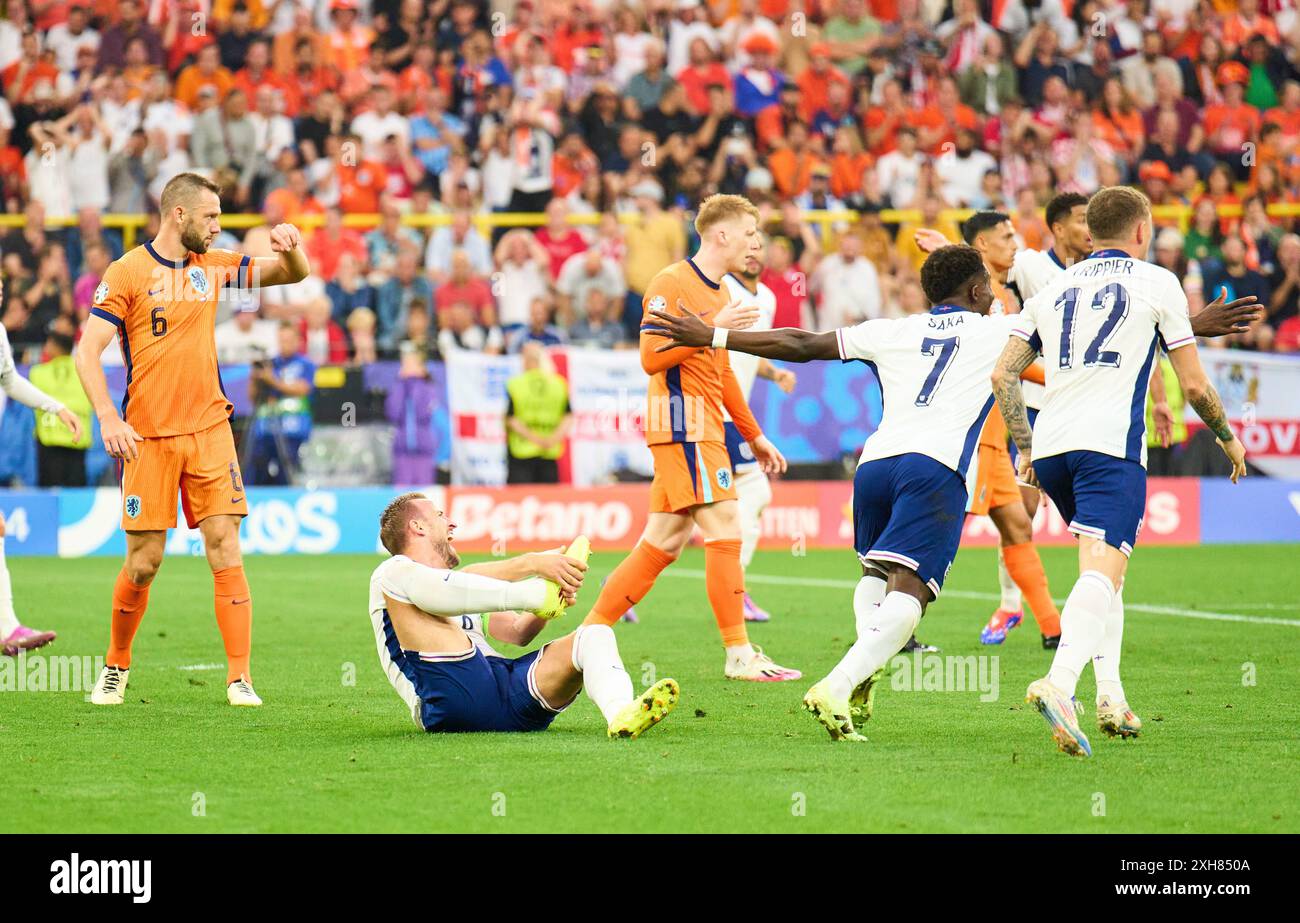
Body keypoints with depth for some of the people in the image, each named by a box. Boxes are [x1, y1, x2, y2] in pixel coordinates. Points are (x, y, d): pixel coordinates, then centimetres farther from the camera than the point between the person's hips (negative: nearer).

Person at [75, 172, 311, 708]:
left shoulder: (213, 267, 10)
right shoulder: (127, 273, -4)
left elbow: (293, 274, 19)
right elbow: (88, 351, -8)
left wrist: (290, 248, -4)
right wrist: (107, 418, -20)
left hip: (209, 428, 3)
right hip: (148, 437, -3)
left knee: (225, 549, -6)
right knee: (144, 562, 0)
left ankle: (239, 678, -5)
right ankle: (116, 667, 21)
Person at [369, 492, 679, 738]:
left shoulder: (467, 596, 40)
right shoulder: (392, 573, 14)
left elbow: (518, 633, 25)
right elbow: (452, 585, -7)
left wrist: (549, 604, 3)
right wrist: (533, 564, -15)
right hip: (450, 701, -6)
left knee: (595, 635, -15)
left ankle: (621, 714, -50)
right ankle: (540, 595, -27)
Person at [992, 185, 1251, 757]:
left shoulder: (1053, 288, 20)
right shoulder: (1157, 282, 7)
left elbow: (1003, 375, 15)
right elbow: (1195, 386, 7)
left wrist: (1026, 448, 23)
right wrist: (1228, 438, 23)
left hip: (1050, 447, 6)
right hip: (1111, 444, -6)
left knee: (1104, 562, 23)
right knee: (1103, 570, -17)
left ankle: (1111, 696, 14)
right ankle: (1060, 683, -41)